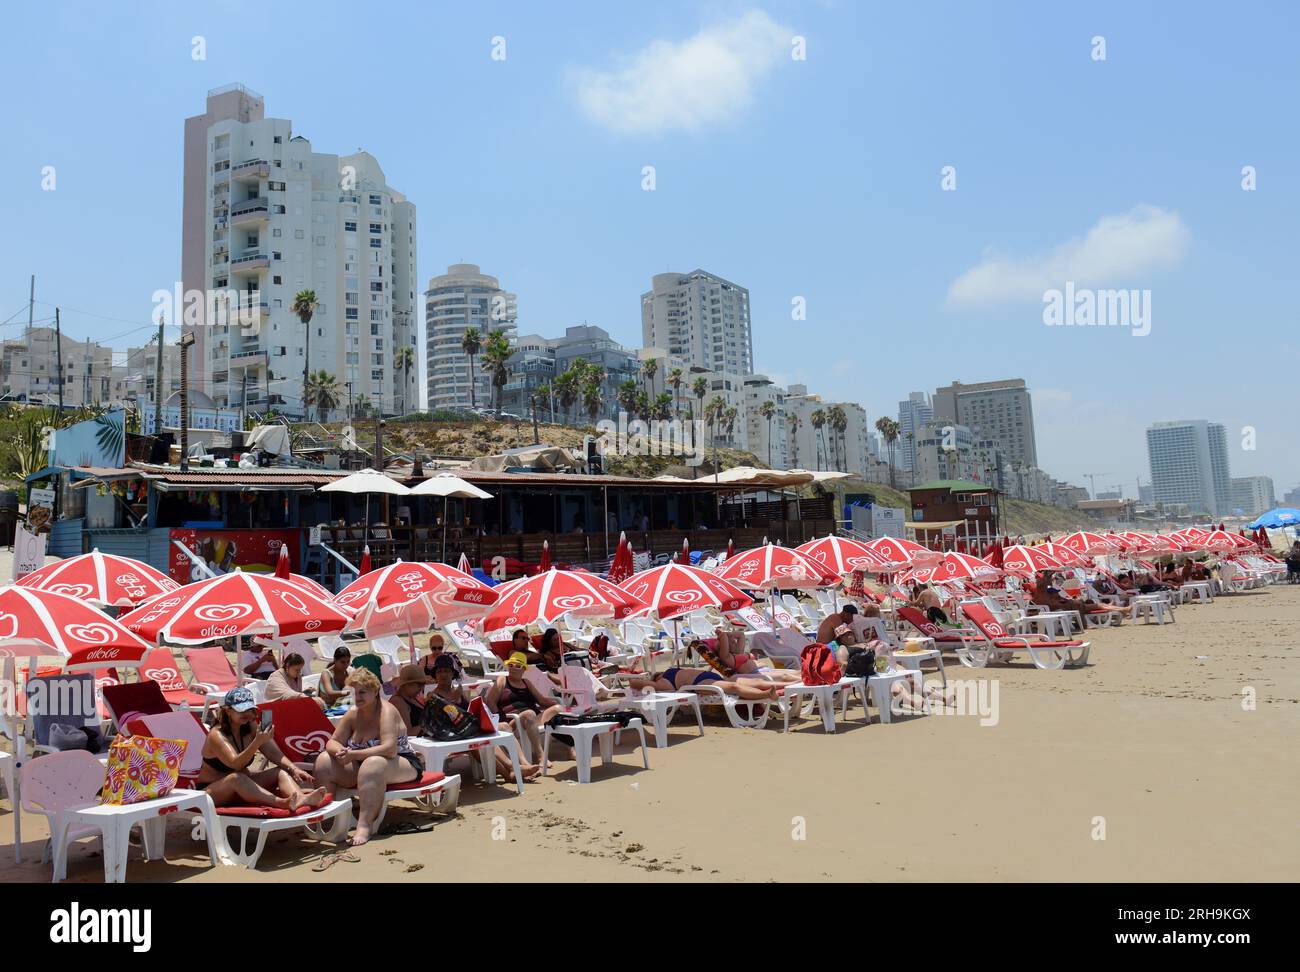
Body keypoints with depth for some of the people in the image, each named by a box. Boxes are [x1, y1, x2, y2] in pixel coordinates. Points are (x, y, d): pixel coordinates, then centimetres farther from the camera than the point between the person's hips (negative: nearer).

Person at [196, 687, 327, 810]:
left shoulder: (252, 727, 1)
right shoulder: (217, 735, -17)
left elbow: (274, 754, -6)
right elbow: (235, 764, -32)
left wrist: (294, 769, -24)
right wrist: (257, 742, -47)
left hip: (244, 788, 6)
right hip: (211, 791, -6)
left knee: (280, 771, -16)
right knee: (236, 778, -37)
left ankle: (300, 799, -48)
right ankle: (282, 803, -57)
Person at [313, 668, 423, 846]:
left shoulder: (386, 711, -18)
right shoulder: (353, 713, 2)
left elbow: (389, 749, -31)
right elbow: (332, 743, 3)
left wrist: (353, 755, -34)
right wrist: (339, 751, -22)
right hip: (362, 766, 7)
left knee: (373, 764, -40)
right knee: (324, 760, -9)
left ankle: (365, 824, -42)